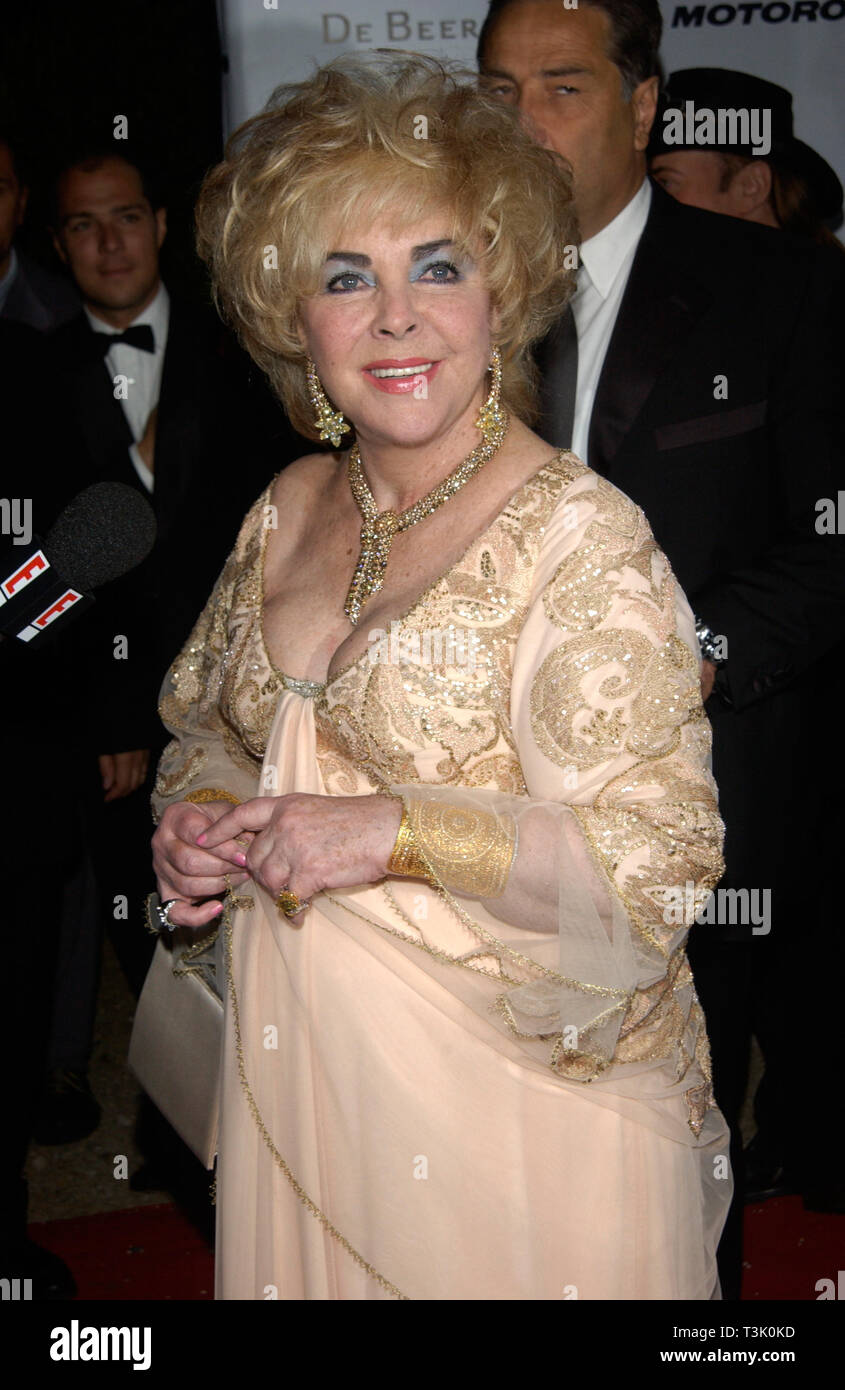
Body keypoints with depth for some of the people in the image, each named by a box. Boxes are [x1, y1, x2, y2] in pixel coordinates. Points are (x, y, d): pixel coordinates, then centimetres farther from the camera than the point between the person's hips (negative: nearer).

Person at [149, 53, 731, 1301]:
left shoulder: (577, 533, -16)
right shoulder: (290, 511, 3)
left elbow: (659, 857, -18)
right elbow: (210, 723, 17)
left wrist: (398, 829, -25)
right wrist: (198, 817, -4)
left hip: (514, 1087, -5)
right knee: (315, 1277, 21)